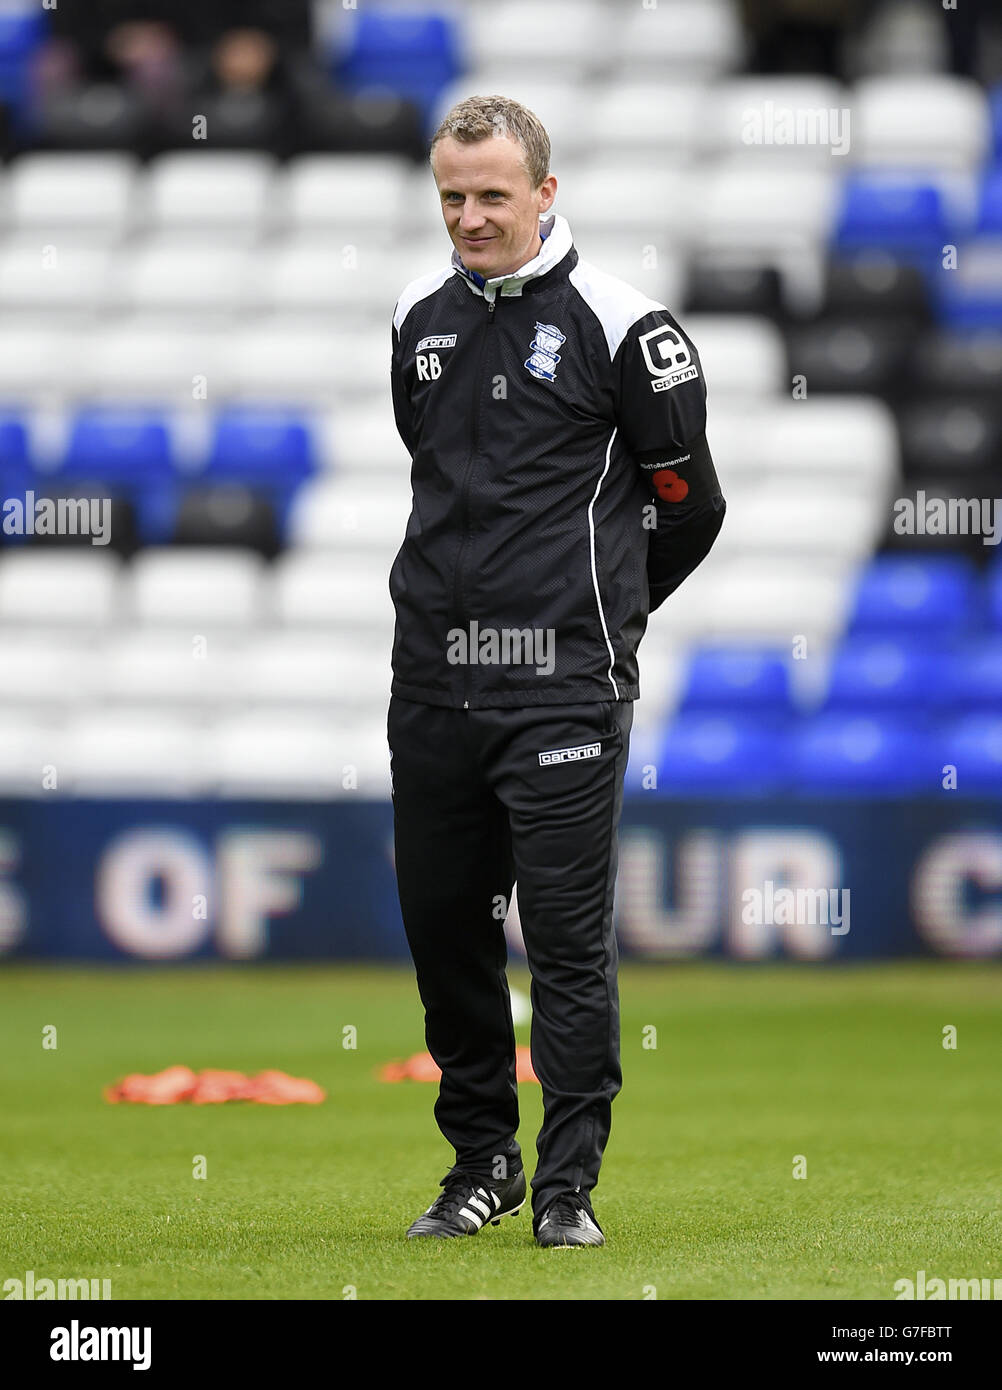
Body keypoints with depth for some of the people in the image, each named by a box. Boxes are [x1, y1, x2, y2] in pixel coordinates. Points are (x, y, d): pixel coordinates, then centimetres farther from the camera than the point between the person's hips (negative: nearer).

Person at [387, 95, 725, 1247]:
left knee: (568, 936, -6)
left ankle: (567, 1184, 1)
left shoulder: (618, 326, -6)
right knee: (440, 925, 10)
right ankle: (482, 1161, 23)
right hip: (432, 675, 6)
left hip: (562, 683, -6)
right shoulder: (422, 319, 11)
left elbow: (688, 505, 1)